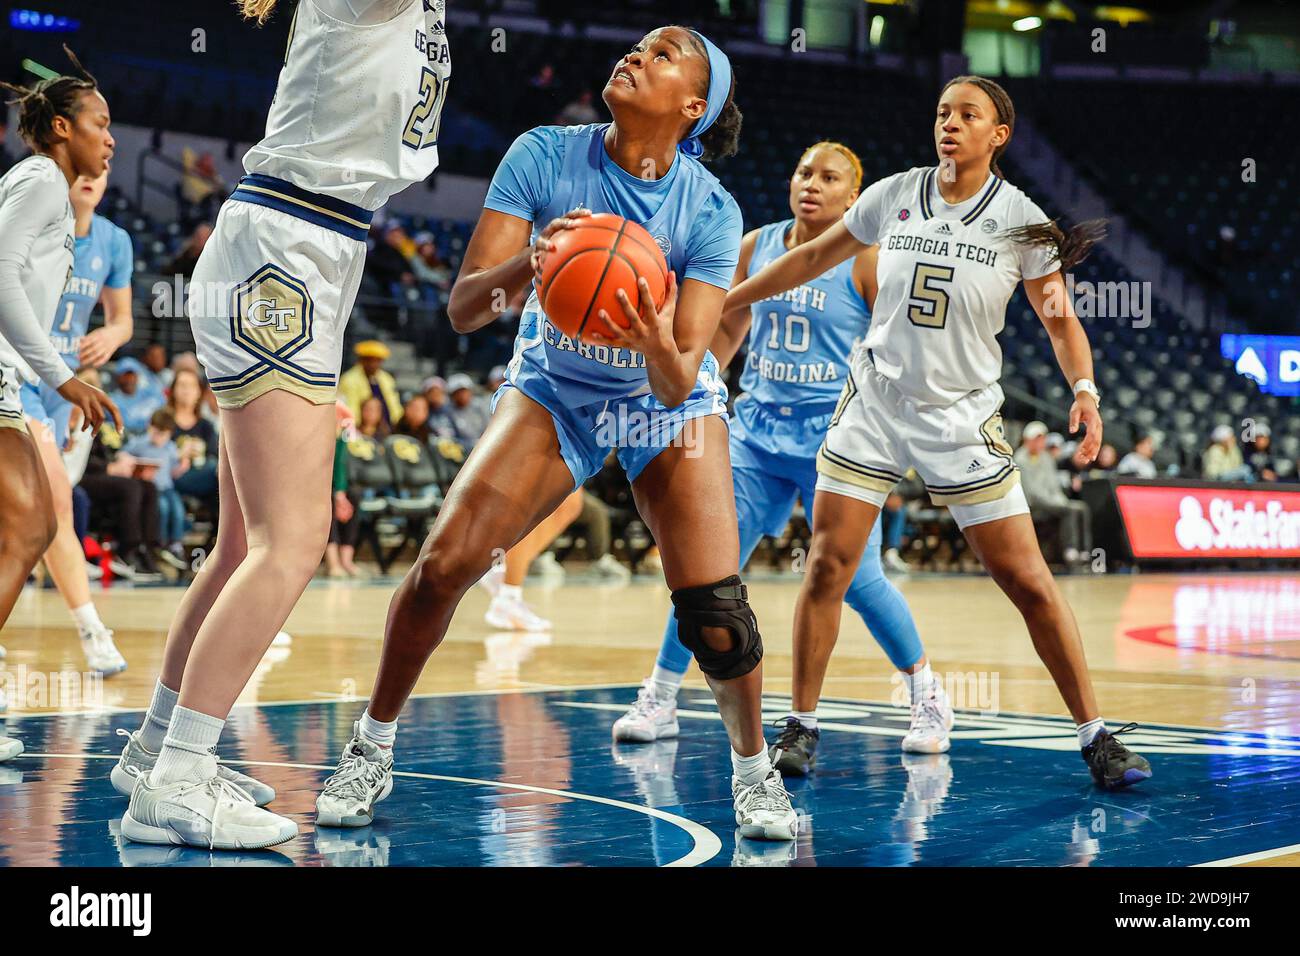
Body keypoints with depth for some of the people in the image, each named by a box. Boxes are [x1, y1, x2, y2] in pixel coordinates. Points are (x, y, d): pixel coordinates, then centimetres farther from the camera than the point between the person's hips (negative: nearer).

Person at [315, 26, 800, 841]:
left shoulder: (712, 210, -21)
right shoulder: (544, 156, -19)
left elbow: (681, 380, -25)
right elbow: (462, 308, -23)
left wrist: (661, 350, -48)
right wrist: (526, 264, -44)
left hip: (663, 403, -1)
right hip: (554, 391, 1)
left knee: (714, 611, -16)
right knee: (444, 563, -16)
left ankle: (755, 771, 12)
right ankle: (371, 754, 5)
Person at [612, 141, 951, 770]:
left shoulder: (866, 259, -6)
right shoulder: (756, 245, 7)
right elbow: (728, 329, 20)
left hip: (833, 434, -4)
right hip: (759, 425, 4)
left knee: (855, 577, -7)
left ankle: (927, 695, 14)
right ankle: (659, 699, 11)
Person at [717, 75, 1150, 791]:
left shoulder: (1021, 221, -6)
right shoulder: (893, 197, 0)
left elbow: (1062, 323, -1)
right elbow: (813, 258, 13)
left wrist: (1084, 390, -20)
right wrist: (719, 302, 17)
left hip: (961, 417, -2)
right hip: (874, 401, 2)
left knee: (1029, 582, -4)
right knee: (826, 567, -5)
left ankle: (1095, 736, 7)